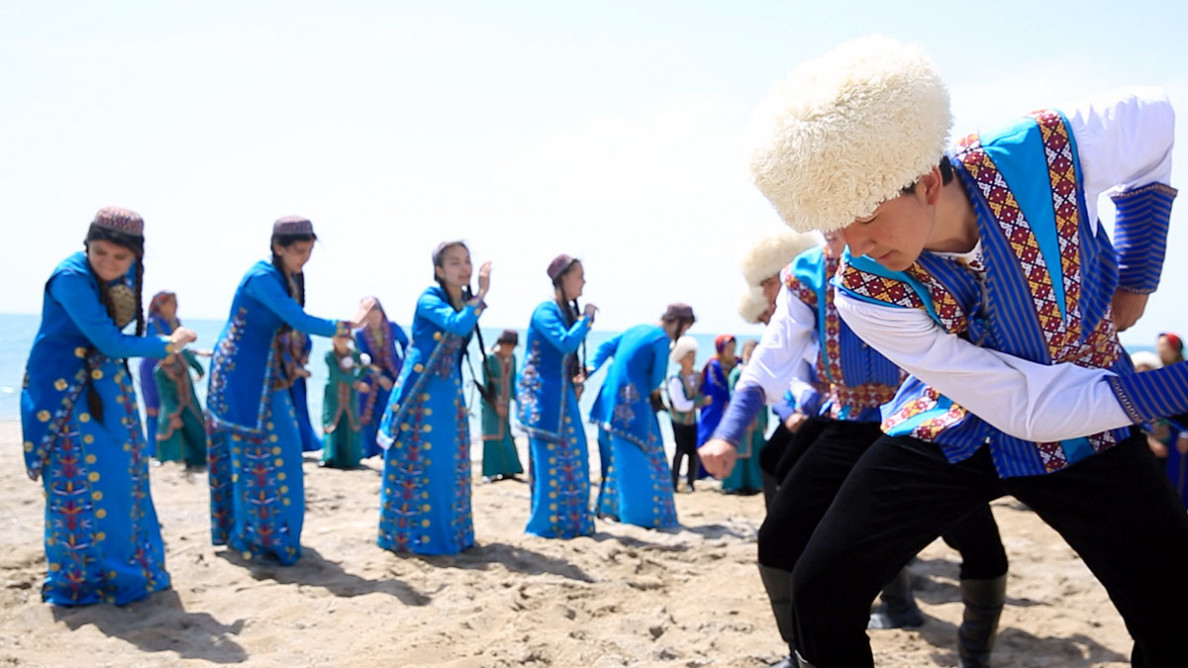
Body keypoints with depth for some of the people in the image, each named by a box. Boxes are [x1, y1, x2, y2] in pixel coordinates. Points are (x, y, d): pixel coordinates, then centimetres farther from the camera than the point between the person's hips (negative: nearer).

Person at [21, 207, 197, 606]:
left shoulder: (126, 273, -2)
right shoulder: (71, 278, -24)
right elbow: (110, 341, -24)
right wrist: (169, 345, -13)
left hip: (107, 382, 7)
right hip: (64, 388, -7)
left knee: (122, 475, 11)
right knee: (81, 480, -6)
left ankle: (123, 567, 25)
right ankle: (77, 578, 9)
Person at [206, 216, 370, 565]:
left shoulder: (290, 278, 6)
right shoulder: (262, 277, -20)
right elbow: (300, 321, -29)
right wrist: (347, 326, -25)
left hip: (267, 377, 9)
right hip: (242, 376, -9)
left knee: (279, 449, 12)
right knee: (257, 453, -4)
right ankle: (255, 537, 7)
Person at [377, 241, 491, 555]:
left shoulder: (465, 303, 8)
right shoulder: (429, 299, -15)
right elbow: (457, 325, -33)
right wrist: (481, 295, -30)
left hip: (449, 394, 7)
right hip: (420, 392, -7)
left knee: (448, 464, 11)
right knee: (416, 464, -2)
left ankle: (446, 531, 22)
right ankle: (408, 533, 9)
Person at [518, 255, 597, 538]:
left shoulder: (569, 311, 10)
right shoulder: (545, 310, -15)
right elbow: (566, 343, -29)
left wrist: (577, 376, 5)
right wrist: (587, 318, -16)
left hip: (562, 394, 8)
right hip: (541, 394, -8)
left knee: (573, 457, 10)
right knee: (550, 458, -5)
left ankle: (571, 520, 20)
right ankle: (546, 523, 5)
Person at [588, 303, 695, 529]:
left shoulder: (637, 329, 14)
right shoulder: (661, 339, -12)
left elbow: (607, 347, 15)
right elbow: (656, 379, -11)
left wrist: (591, 368, 5)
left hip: (613, 399, 9)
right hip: (631, 405, -9)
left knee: (623, 457, 17)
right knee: (637, 458, -2)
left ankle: (611, 507, 25)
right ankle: (643, 513, 4)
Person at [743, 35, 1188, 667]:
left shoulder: (1049, 151, -26)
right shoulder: (866, 293, -27)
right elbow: (1028, 407, -23)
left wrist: (1135, 279, -1)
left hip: (1088, 430, 1)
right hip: (950, 430, -1)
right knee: (821, 590, -8)